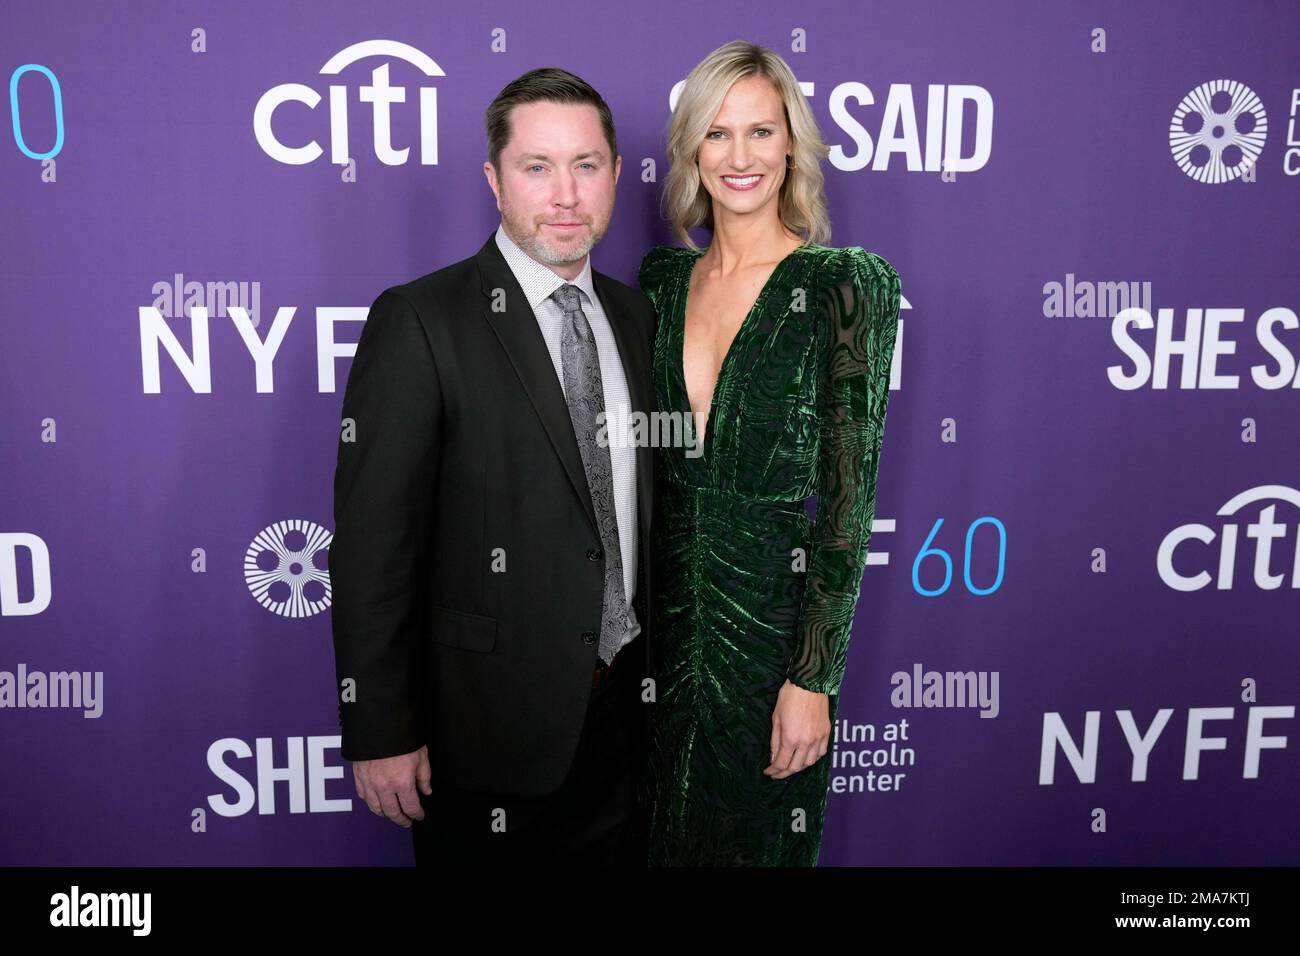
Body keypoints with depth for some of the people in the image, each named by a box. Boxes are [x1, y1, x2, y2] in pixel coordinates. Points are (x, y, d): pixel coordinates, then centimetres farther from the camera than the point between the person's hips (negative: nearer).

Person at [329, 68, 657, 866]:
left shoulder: (635, 317, 5)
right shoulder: (420, 322, -14)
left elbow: (643, 501, 10)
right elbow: (374, 541, -14)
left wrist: (653, 670, 11)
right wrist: (379, 734, -13)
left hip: (619, 703, 5)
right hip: (488, 716, -5)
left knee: (612, 854, 20)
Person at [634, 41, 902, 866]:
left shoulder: (845, 286, -11)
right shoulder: (663, 279, 5)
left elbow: (849, 496, -13)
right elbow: (646, 462, 9)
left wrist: (813, 679, -14)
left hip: (773, 613, -4)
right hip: (665, 613, 4)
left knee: (757, 835, 16)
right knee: (662, 833, 20)